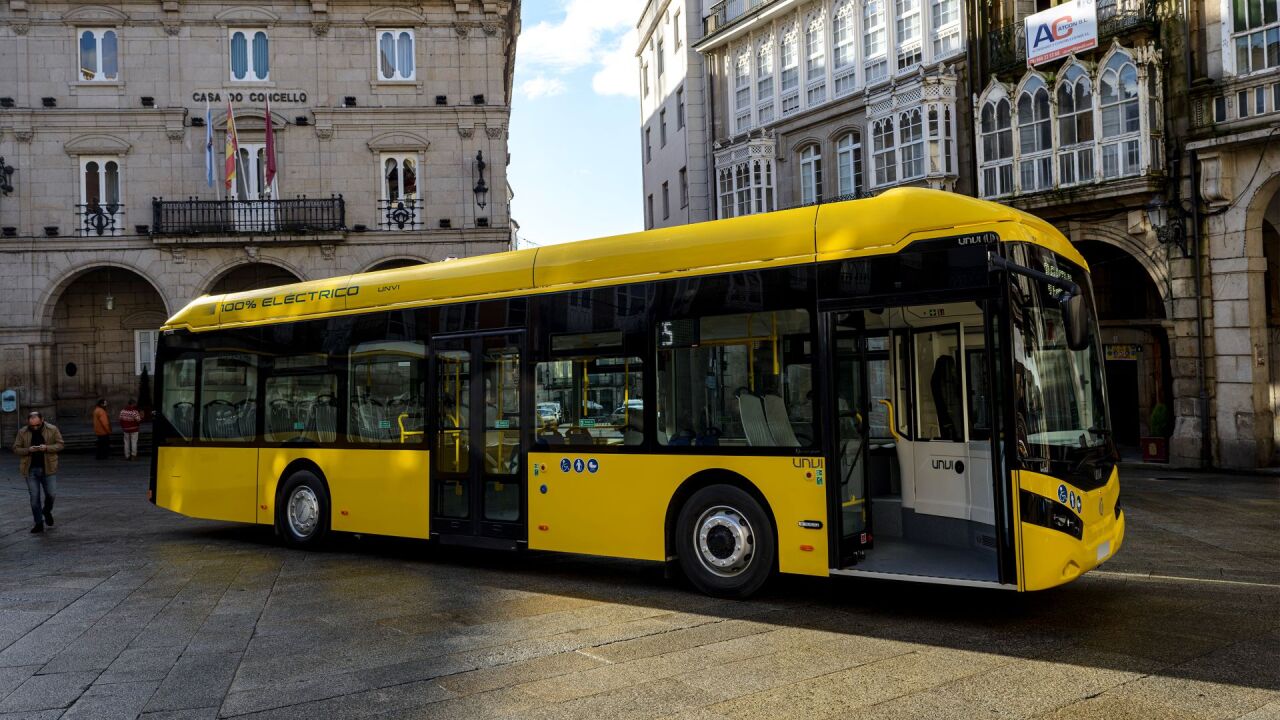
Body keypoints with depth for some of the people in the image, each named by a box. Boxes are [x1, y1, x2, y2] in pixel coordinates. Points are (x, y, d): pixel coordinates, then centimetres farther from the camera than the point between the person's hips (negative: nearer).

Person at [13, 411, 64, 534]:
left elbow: (60, 445, -1)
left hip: (48, 468, -1)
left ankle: (47, 511, 31)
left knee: (51, 493, -1)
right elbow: (16, 449, 4)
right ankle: (39, 523, 12)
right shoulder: (22, 432, 1)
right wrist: (28, 450, -16)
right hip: (31, 469, 1)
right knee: (34, 497, 3)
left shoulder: (53, 430, -3)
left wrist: (47, 448, -19)